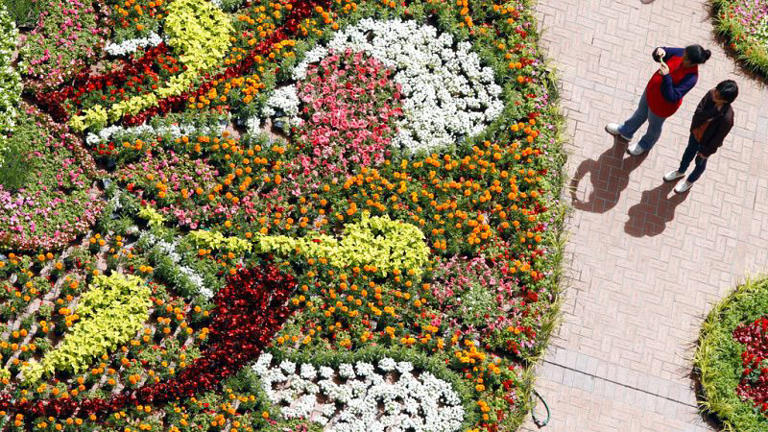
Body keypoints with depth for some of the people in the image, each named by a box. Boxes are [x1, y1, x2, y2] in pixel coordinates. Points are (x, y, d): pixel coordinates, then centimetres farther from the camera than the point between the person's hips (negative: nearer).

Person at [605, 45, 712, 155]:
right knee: (641, 113, 33)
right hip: (652, 89, 6)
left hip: (662, 105, -6)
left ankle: (645, 145, 58)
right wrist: (661, 52, -32)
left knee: (654, 126, 26)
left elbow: (672, 97, -41)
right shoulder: (680, 53, -22)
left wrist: (666, 76, -49)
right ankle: (626, 131, 62)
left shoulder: (691, 78, -39)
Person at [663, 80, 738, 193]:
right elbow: (698, 112, -24)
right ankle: (681, 171, 63)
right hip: (696, 132, 5)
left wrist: (706, 151, -12)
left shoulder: (727, 118, -42)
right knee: (689, 151, 32)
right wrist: (714, 111, -41)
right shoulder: (711, 94, -30)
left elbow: (718, 138, -26)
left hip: (706, 141, -5)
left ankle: (690, 181, 56)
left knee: (700, 162, 26)